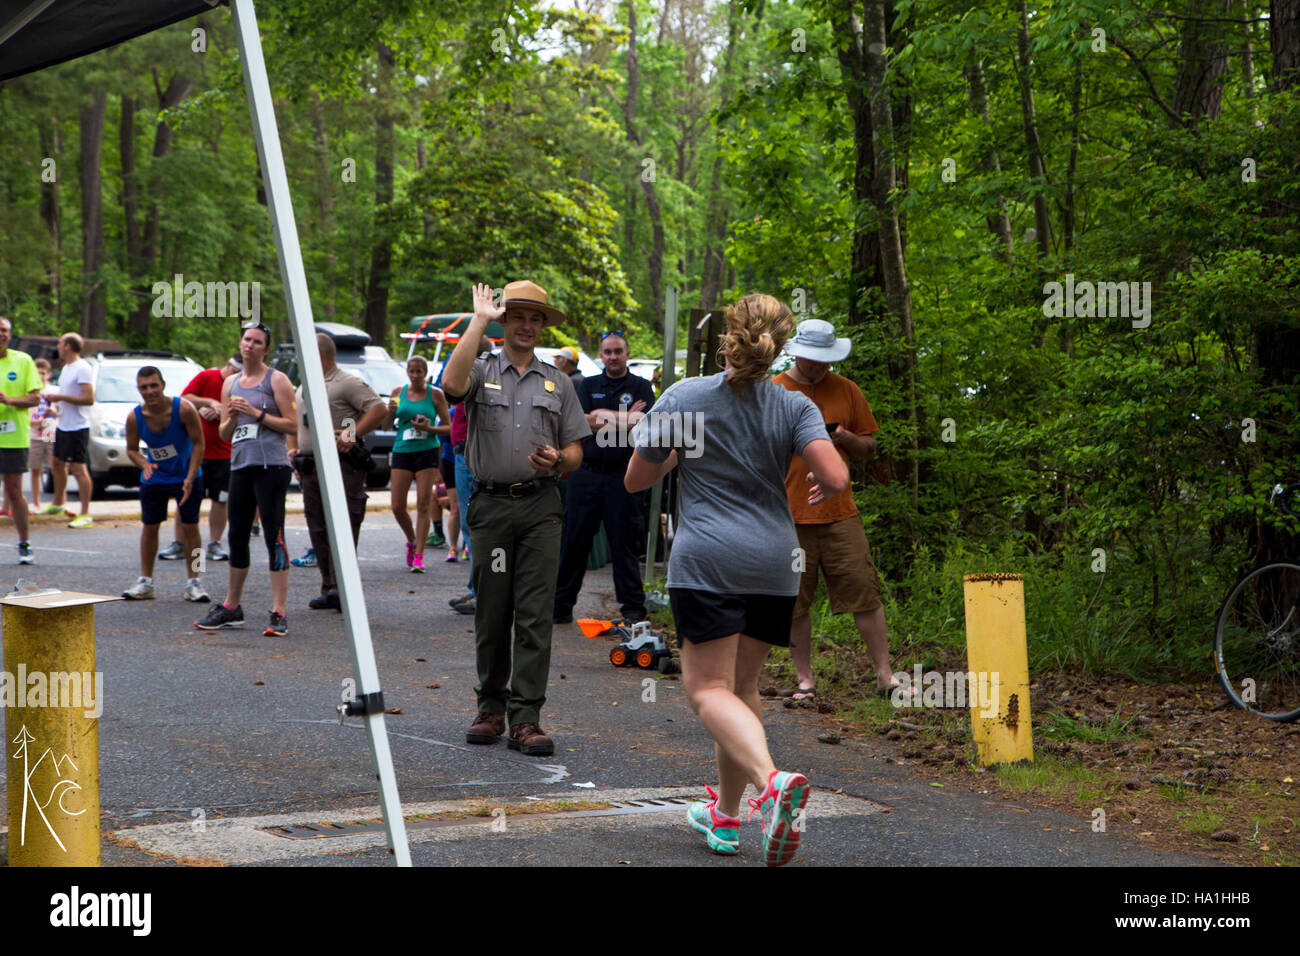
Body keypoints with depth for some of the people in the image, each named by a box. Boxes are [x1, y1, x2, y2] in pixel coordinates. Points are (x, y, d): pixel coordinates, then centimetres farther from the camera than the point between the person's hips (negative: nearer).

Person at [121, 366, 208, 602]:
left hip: (186, 476, -2)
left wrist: (190, 478, -21)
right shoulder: (134, 417, -15)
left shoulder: (184, 409, -22)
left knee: (190, 527, -1)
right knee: (149, 527, 5)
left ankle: (193, 583, 7)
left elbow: (198, 444, -14)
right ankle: (145, 582, 14)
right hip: (153, 477, 2)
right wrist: (144, 465, -24)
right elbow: (131, 449, -2)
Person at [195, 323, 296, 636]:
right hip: (240, 466, 7)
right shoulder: (230, 383, 18)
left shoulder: (276, 380, 0)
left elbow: (292, 425, -6)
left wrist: (257, 413, -13)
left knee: (274, 536, -9)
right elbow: (224, 434, 19)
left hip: (271, 465, -7)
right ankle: (231, 607, 23)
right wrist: (232, 418, -2)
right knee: (236, 537, 12)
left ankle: (279, 613, -10)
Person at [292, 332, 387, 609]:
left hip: (340, 465, -9)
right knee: (318, 529, 8)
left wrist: (353, 434, -20)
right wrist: (297, 457, 17)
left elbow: (380, 410, -14)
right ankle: (328, 587, 12)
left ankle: (340, 588, -14)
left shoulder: (346, 383, -6)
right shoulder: (304, 388, 21)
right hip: (310, 466, 9)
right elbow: (297, 425, 29)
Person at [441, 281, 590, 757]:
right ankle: (491, 707, 17)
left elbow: (575, 450, 14)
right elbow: (453, 384, -18)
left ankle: (526, 718, -7)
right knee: (491, 614, 4)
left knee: (535, 615, -7)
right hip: (491, 505, -1)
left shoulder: (558, 382, 15)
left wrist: (558, 460, -10)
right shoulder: (481, 370, 8)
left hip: (540, 506, 1)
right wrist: (479, 320, -12)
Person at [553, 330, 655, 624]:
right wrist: (625, 418, -7)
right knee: (575, 541, 4)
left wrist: (600, 418, -10)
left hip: (624, 476, -2)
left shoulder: (641, 387, 6)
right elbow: (583, 421, -3)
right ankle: (561, 605, 12)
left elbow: (642, 424, -10)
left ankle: (633, 607, 7)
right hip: (587, 474, 2)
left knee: (624, 544, 0)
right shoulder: (588, 385, 13)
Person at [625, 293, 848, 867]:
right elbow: (835, 479, -12)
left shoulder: (682, 398, -2)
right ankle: (725, 816, 24)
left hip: (706, 560, -3)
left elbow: (636, 480, 6)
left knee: (709, 688, -6)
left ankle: (772, 780, -32)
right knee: (743, 684, 16)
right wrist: (823, 491, 11)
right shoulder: (794, 407, 0)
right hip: (773, 564, 3)